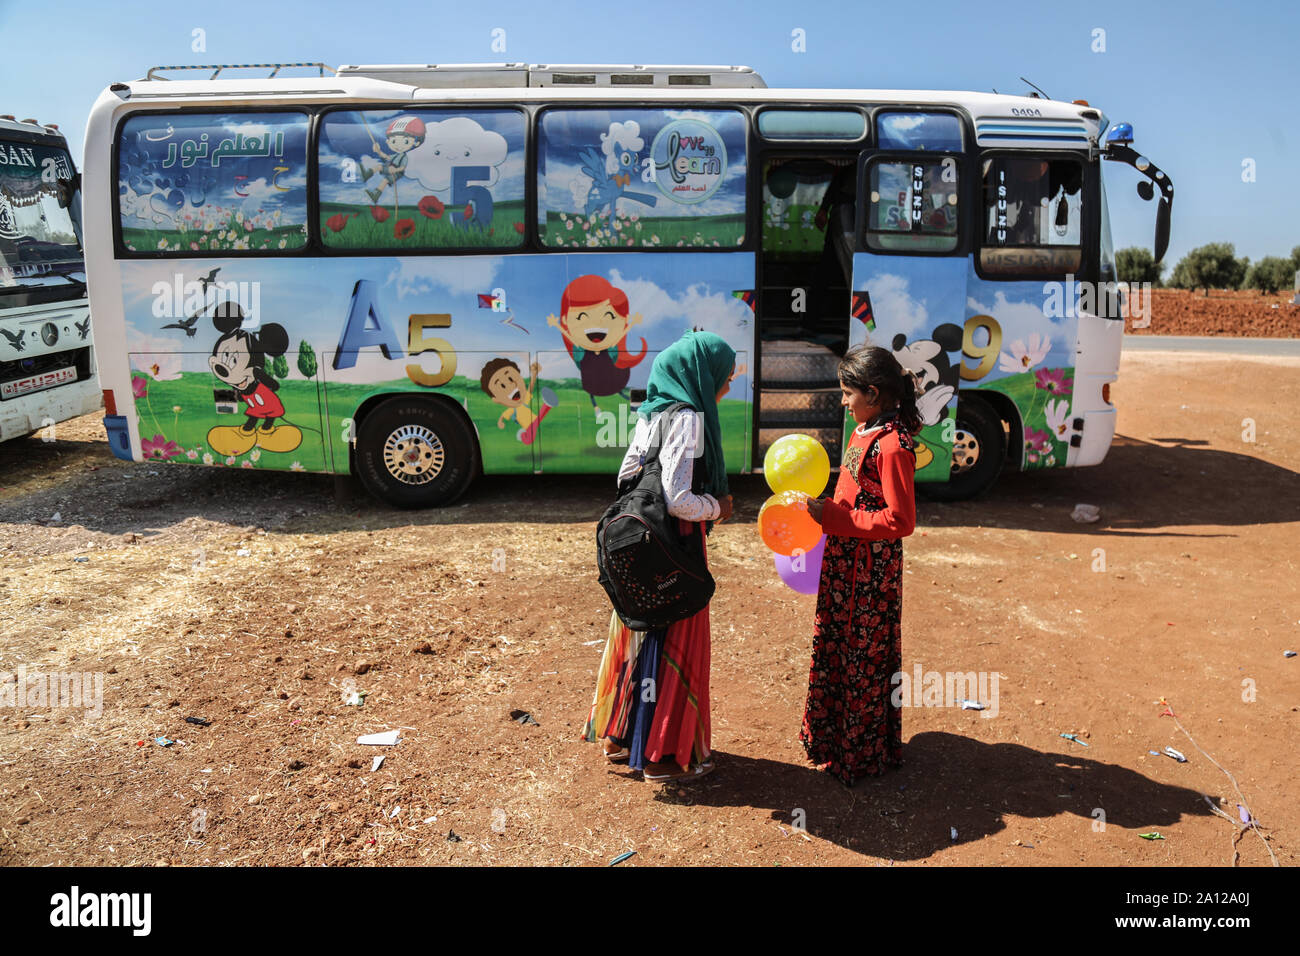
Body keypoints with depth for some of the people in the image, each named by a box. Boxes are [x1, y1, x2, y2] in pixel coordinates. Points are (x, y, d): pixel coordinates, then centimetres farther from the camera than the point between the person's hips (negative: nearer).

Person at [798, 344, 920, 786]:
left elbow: (899, 520, -25)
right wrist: (825, 512, 10)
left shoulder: (892, 446, -22)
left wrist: (835, 518, -24)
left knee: (864, 658, 6)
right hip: (845, 564, 10)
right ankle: (832, 735, 37)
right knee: (834, 649, 20)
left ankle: (862, 752, 23)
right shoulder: (864, 432, 8)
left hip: (872, 572, -10)